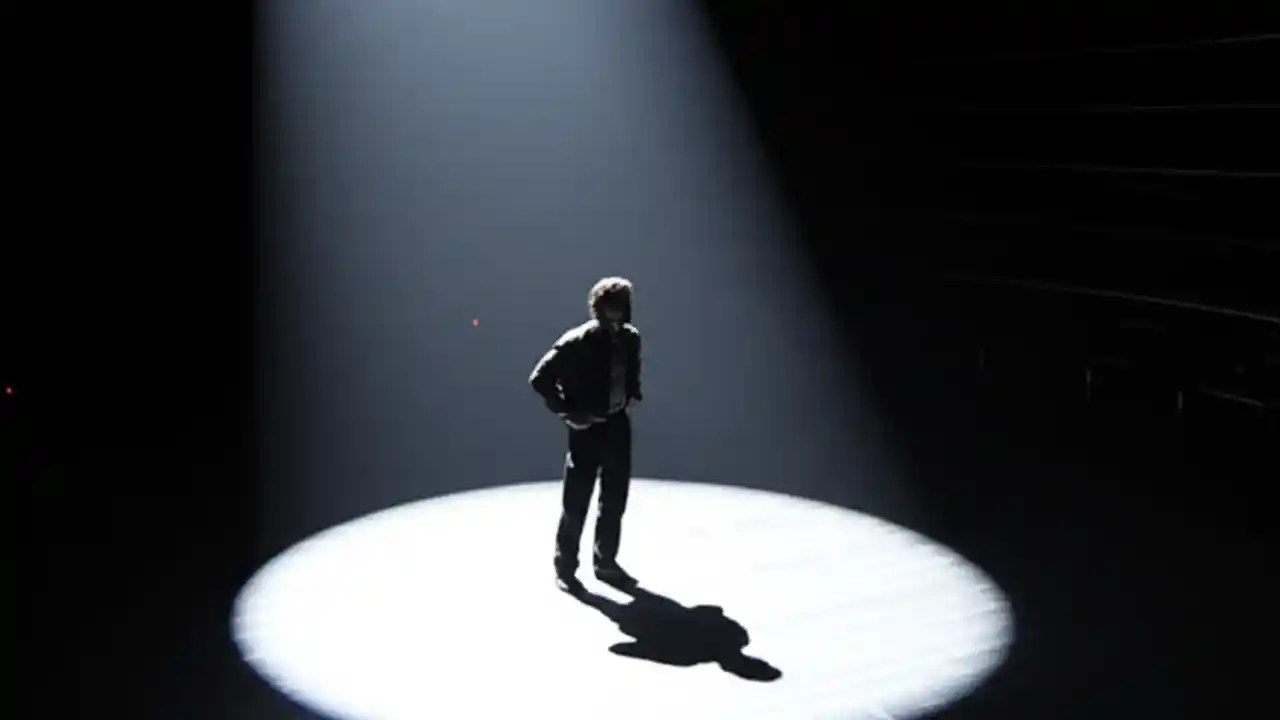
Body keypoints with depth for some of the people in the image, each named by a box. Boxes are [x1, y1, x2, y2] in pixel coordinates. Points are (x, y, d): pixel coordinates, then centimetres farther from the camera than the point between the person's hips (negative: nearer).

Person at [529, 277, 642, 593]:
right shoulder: (576, 342, -17)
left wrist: (634, 396, 7)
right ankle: (565, 567, 17)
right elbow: (540, 378, -15)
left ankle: (606, 561, 30)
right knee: (576, 502, 2)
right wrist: (567, 412, -14)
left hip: (618, 425, 6)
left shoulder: (630, 338, 0)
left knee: (615, 500, 15)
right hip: (587, 428, -6)